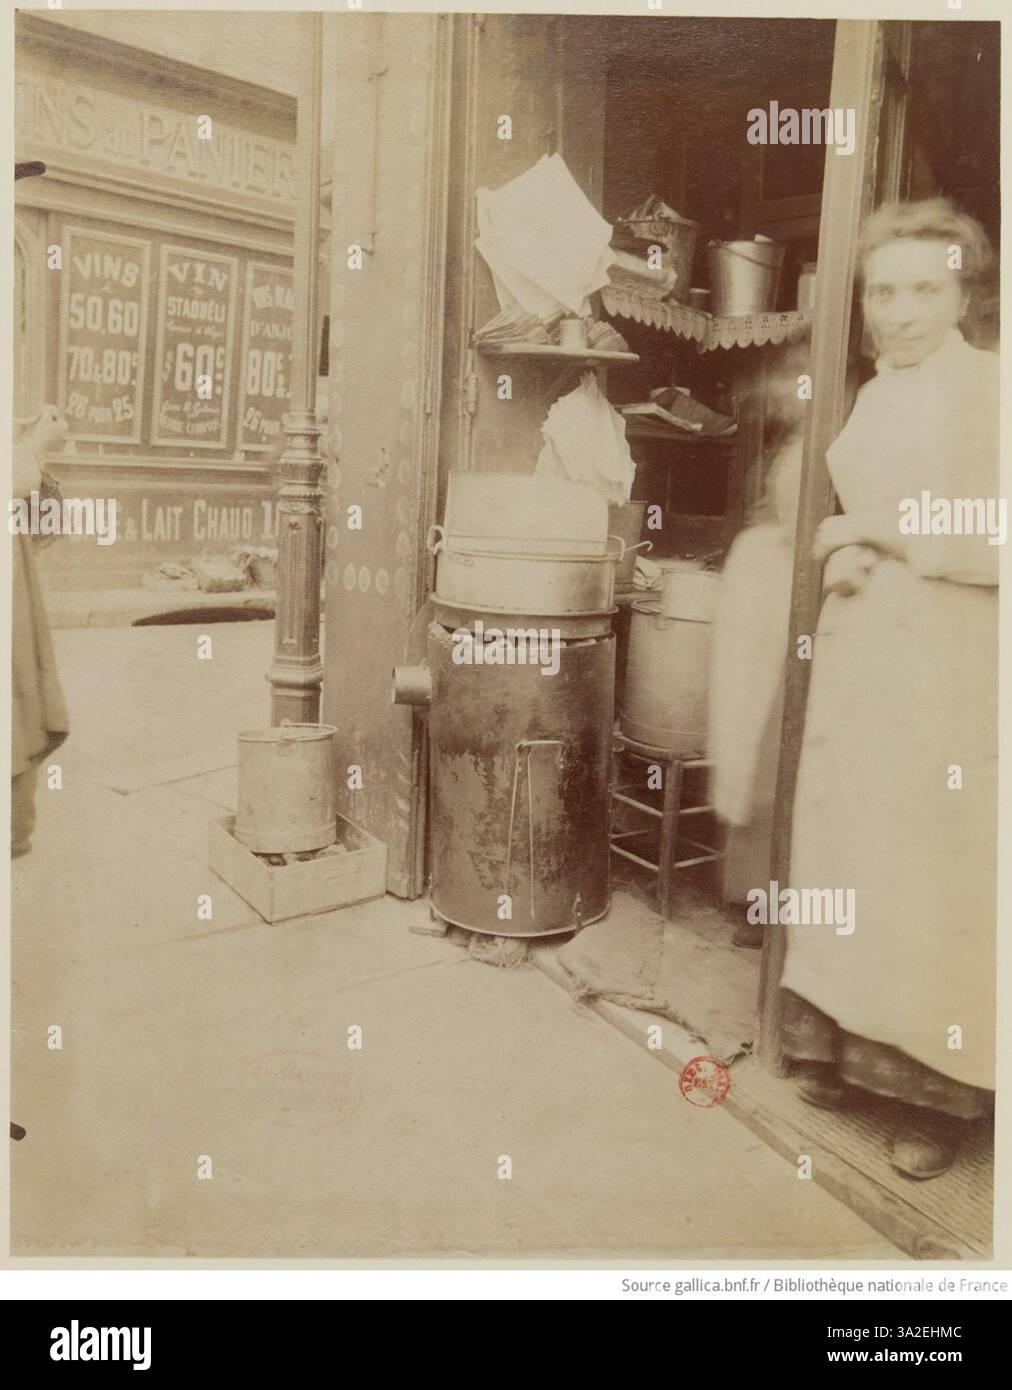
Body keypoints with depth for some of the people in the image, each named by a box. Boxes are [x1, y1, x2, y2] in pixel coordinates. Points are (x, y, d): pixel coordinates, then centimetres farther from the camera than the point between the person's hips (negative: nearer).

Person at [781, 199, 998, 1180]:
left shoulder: (986, 391, -9)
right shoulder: (874, 396, 13)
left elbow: (987, 542, -17)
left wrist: (877, 538, -11)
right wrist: (842, 557, 3)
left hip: (951, 669, -7)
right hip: (858, 657, 7)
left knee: (936, 875, -1)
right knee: (846, 854, 11)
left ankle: (939, 1093, 15)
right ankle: (847, 1047, 27)